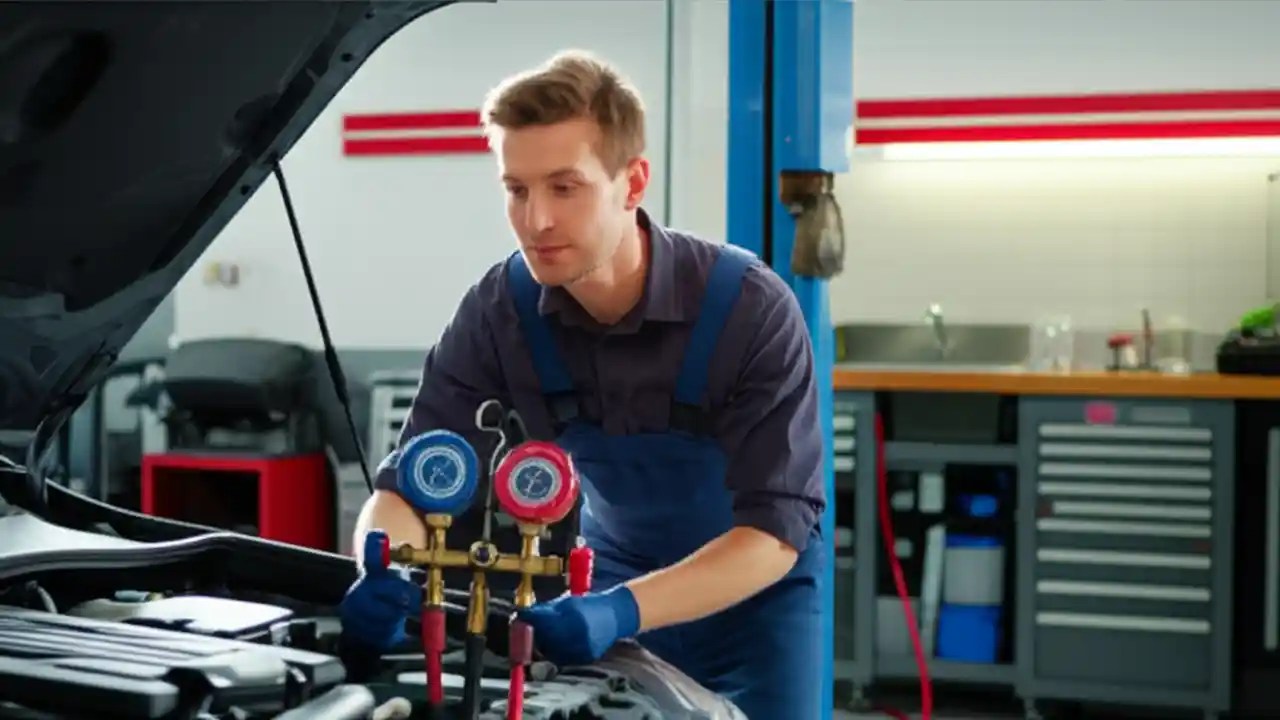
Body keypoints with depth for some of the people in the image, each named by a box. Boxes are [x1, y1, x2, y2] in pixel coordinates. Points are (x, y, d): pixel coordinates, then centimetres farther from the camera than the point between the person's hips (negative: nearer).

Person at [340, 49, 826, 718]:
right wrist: (384, 576, -40)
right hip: (612, 577, 3)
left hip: (754, 594, -2)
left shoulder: (751, 309, -29)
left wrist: (624, 610, -45)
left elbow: (777, 530, -31)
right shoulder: (499, 311, -19)